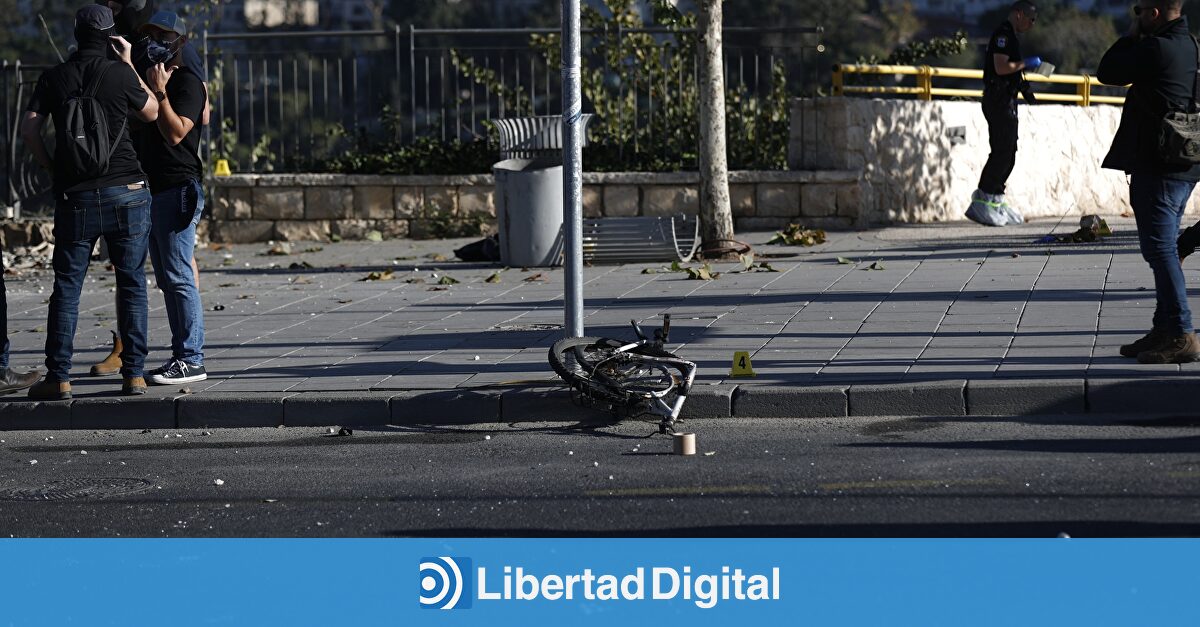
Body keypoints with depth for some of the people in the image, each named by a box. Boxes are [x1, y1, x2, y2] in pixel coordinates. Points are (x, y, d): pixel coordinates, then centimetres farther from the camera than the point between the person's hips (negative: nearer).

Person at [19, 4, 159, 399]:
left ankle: (58, 378, 1)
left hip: (75, 196, 1)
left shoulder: (53, 78, 3)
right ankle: (133, 374, 4)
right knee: (132, 284, 6)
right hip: (127, 192, -1)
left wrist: (51, 169, 12)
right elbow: (151, 112, 13)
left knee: (66, 286, 5)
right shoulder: (120, 74, -3)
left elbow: (29, 129, -1)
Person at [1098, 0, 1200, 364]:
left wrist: (1132, 35, 3)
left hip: (1156, 168, -10)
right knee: (1164, 249, 15)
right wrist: (1137, 39, 15)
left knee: (1159, 249, -8)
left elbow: (1107, 73, -5)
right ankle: (1166, 330, 19)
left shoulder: (1155, 48, -16)